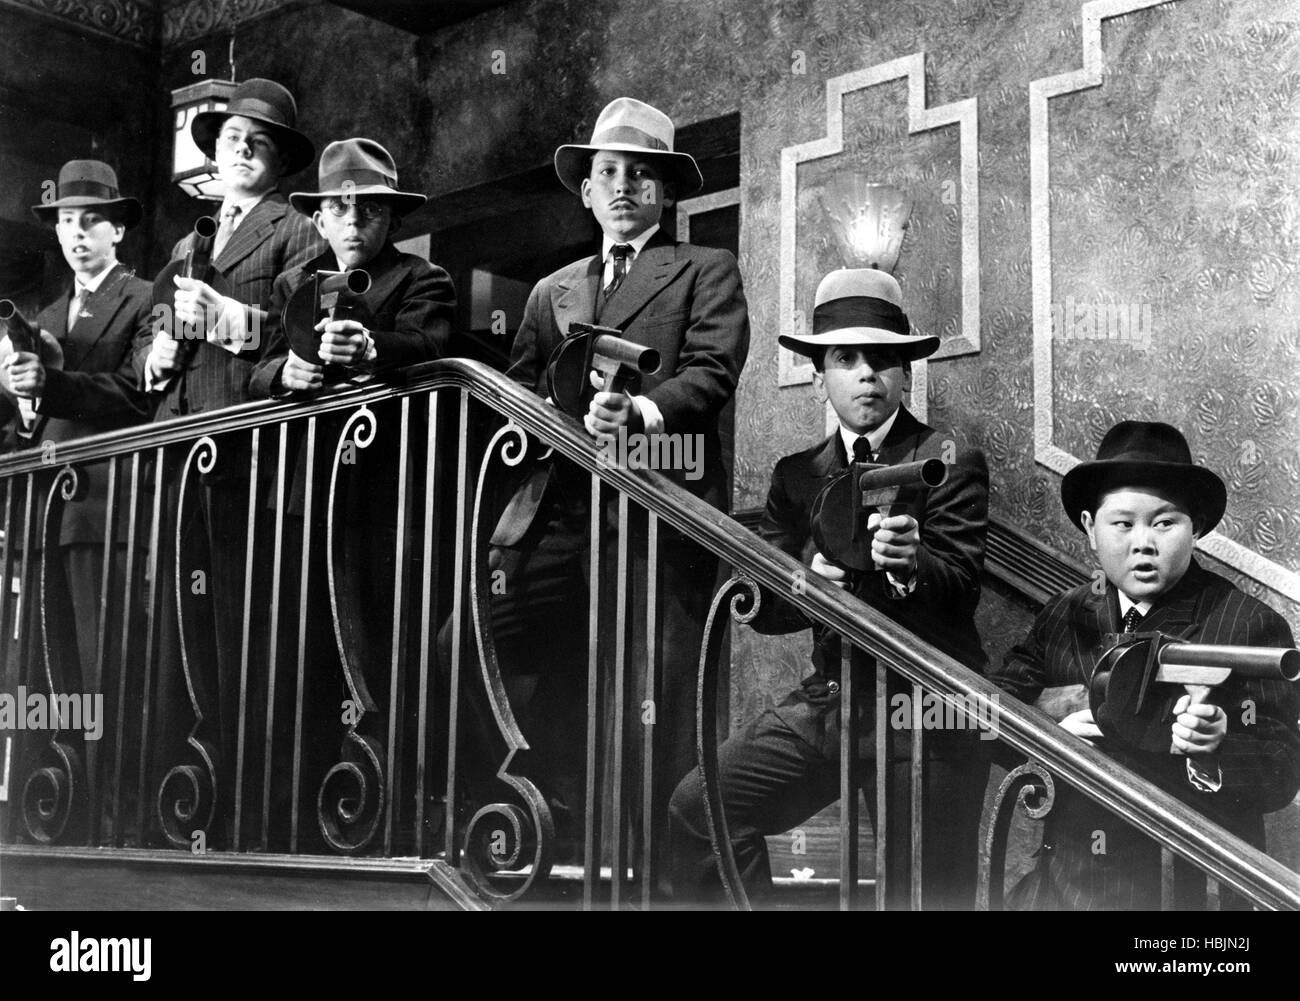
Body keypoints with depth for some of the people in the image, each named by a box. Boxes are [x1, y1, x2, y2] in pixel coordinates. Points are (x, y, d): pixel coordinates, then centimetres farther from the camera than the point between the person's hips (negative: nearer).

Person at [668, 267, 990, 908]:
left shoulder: (951, 463, -2)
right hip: (828, 702, 4)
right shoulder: (796, 475, 9)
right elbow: (762, 607, 4)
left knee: (931, 894, 0)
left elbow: (963, 590, -13)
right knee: (697, 809, -9)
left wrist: (911, 566, -35)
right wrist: (808, 582, -19)